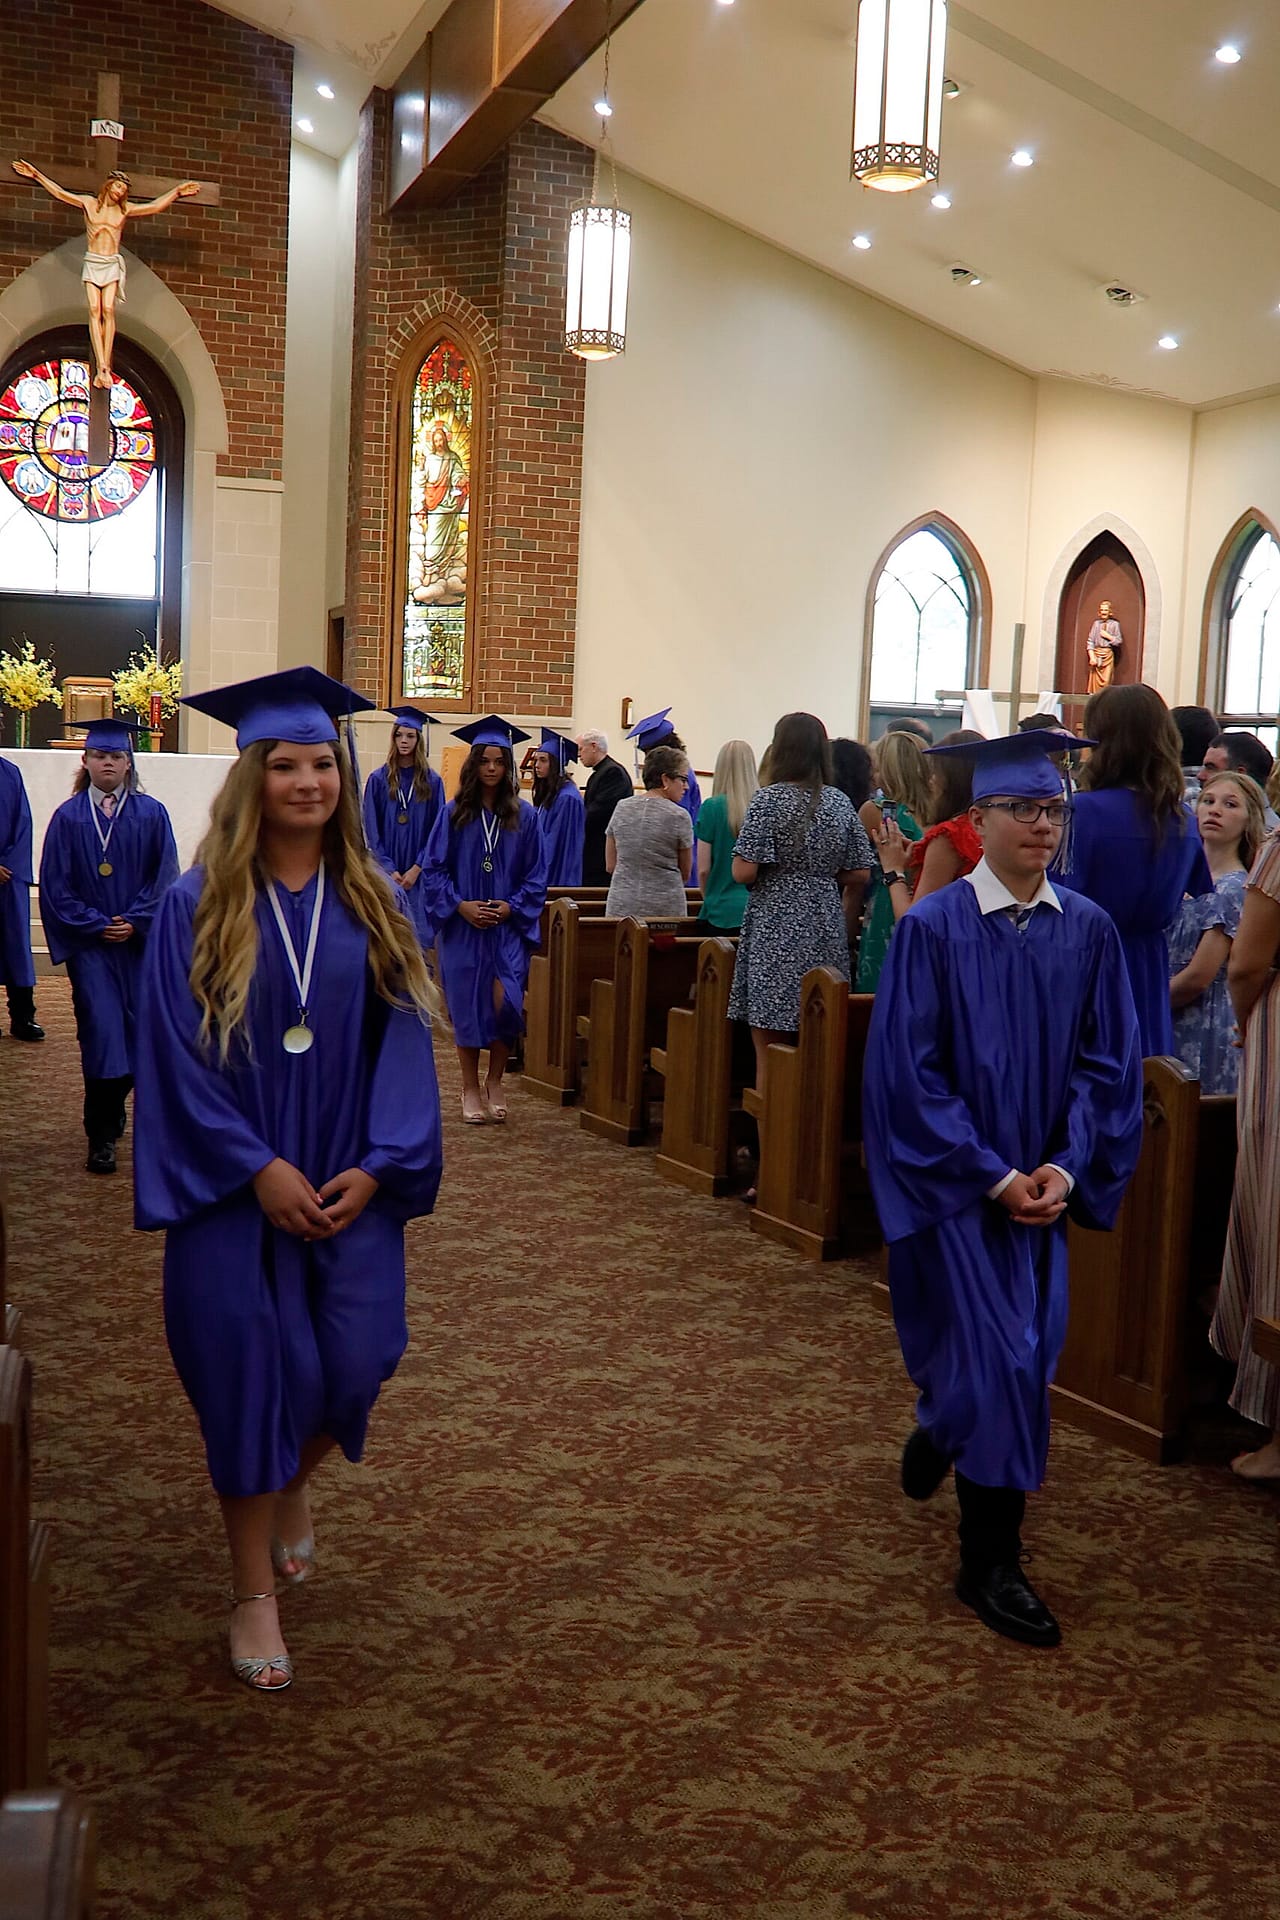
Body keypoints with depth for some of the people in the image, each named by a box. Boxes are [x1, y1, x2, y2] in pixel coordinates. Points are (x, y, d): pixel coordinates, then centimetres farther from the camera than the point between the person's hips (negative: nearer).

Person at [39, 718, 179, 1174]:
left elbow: (165, 876, 1)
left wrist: (134, 922, -10)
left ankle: (107, 1125, 24)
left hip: (141, 941, 1)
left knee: (139, 1030, 5)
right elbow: (55, 885, 1)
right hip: (89, 944, -1)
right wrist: (96, 925, -7)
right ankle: (102, 1136, 0)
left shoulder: (151, 813, 3)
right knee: (101, 1032, -7)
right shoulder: (68, 817, 2)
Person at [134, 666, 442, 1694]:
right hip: (236, 1185, -2)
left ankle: (296, 1482, 36)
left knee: (358, 1356, -1)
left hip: (349, 1182, 2)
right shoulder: (198, 906, -5)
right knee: (252, 1369, 1)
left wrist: (374, 1167, -9)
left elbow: (405, 1040, 2)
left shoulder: (376, 901, 3)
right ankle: (255, 1592, 19)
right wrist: (257, 1169, -16)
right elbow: (176, 1052, -8)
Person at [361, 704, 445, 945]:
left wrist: (417, 868, -8)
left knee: (416, 937, -1)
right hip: (386, 872, 0)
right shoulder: (378, 779, 3)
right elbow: (372, 830, 1)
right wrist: (389, 869, -9)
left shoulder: (432, 781, 3)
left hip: (418, 873, 0)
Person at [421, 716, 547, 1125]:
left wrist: (512, 907, -10)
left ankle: (495, 1081, 11)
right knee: (466, 1005, 4)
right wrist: (460, 905, -11)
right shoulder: (454, 814, 1)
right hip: (461, 925, 0)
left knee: (505, 1002, -11)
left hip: (509, 926, 0)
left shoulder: (524, 816, 2)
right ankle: (471, 1088, 18)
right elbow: (433, 868, 1)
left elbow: (536, 875, 5)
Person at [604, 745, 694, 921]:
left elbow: (610, 865, 7)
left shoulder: (622, 808, 3)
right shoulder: (678, 816, -9)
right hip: (665, 907, -4)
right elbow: (685, 874, 2)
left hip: (621, 906, 4)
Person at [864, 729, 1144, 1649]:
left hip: (1044, 1182, 4)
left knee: (1025, 1348, 13)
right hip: (955, 1182, -4)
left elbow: (1110, 1063, 2)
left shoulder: (1087, 931, 0)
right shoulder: (933, 928, -10)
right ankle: (990, 1562, 10)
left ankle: (939, 1431, 46)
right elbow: (910, 1071, -12)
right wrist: (994, 1176, -15)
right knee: (1001, 1356, -7)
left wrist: (1065, 1168, -11)